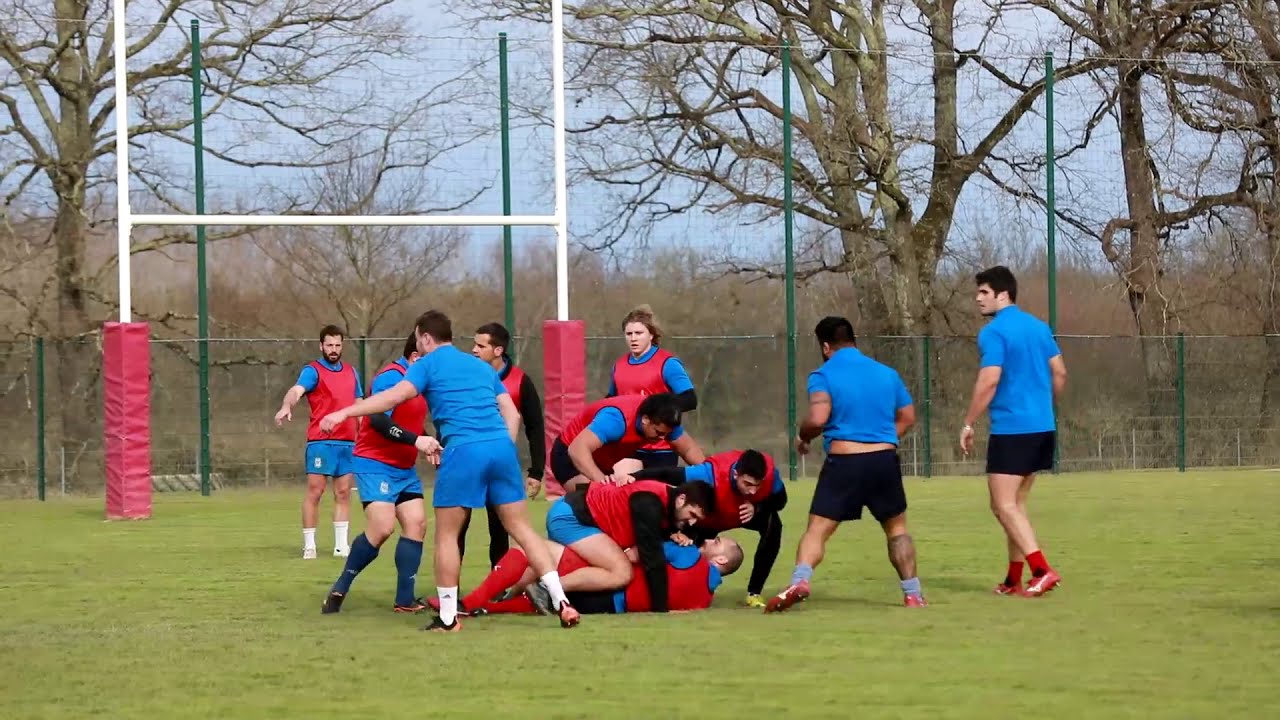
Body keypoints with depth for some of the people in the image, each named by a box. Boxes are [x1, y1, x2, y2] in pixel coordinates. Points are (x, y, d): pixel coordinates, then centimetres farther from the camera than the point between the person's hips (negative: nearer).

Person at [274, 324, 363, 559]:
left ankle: (341, 544, 11)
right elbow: (296, 390, -23)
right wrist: (286, 406, -44)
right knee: (314, 491, -6)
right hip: (320, 441, -5)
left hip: (348, 441, 5)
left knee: (343, 493, 7)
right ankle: (309, 545, -2)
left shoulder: (351, 372, 15)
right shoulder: (313, 370, -4)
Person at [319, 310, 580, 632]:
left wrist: (344, 413, -7)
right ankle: (561, 602, 2)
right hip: (501, 447, 5)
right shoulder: (481, 366, 26)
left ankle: (448, 618, 6)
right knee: (520, 527, 10)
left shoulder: (428, 364, 9)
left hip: (463, 451, -5)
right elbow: (512, 414, 21)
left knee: (446, 533, 7)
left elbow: (396, 395, -6)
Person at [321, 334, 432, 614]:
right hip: (375, 464, -9)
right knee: (382, 528, -19)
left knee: (417, 523, -3)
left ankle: (405, 600, -1)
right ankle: (340, 589, -3)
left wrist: (427, 444, 9)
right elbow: (379, 421, -28)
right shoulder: (391, 378, -18)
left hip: (404, 468, 9)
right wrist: (415, 440, -34)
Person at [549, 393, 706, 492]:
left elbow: (690, 449, -4)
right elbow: (577, 449, -49)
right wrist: (602, 480, -62)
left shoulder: (662, 420, -18)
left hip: (605, 460, 8)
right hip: (570, 456, -8)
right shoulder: (616, 419, -41)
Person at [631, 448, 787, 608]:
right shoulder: (712, 474, -46)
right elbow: (667, 475, -41)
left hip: (747, 514, 2)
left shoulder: (769, 472, -36)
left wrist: (757, 509, -36)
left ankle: (754, 593, -14)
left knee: (772, 524, -25)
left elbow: (780, 500, -17)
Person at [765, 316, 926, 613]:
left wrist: (802, 438, 4)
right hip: (885, 459, 3)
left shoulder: (824, 375, -2)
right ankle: (912, 594, 18)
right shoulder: (887, 373, 13)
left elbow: (817, 419, -15)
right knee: (896, 527, 20)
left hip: (843, 462, -3)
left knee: (817, 529, -2)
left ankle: (800, 581, -25)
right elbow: (908, 417, 18)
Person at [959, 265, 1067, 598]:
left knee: (1003, 505, -6)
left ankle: (1043, 571, -18)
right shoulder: (1038, 327, 12)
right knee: (1015, 504, 15)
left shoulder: (994, 332, -11)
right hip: (1043, 427, 8)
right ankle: (1014, 579, 16)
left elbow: (989, 382, -18)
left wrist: (968, 425, -10)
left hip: (1011, 429, -8)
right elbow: (1059, 373, 15)